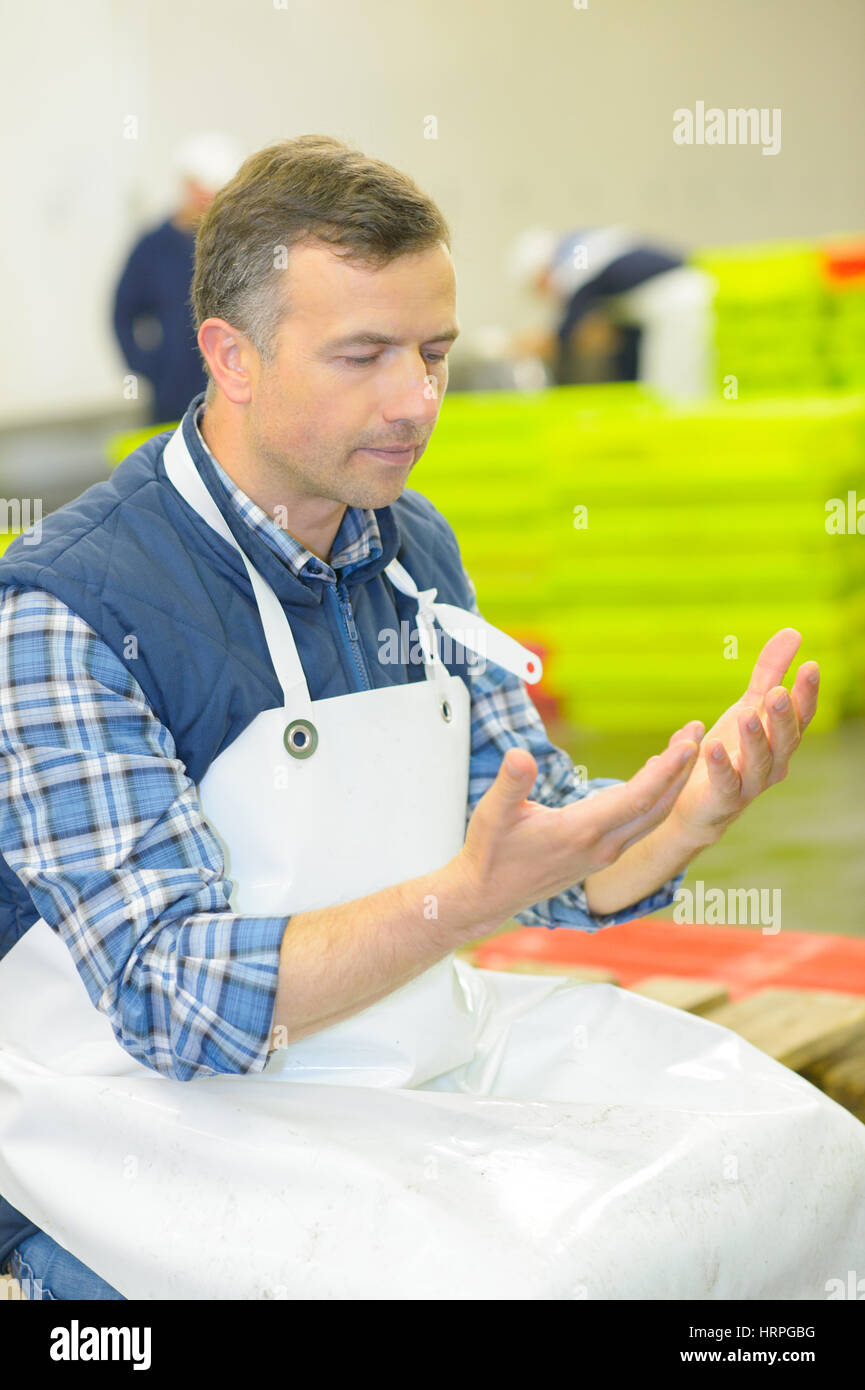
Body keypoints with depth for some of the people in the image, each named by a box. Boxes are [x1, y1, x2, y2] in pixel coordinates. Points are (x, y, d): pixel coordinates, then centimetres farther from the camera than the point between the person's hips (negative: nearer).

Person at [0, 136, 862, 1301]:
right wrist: (468, 895, -35)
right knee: (493, 1267, -30)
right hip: (163, 1113, -7)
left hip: (425, 1051, 7)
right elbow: (178, 1003, -23)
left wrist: (693, 807, -14)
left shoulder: (417, 551, 5)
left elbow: (563, 866, 8)